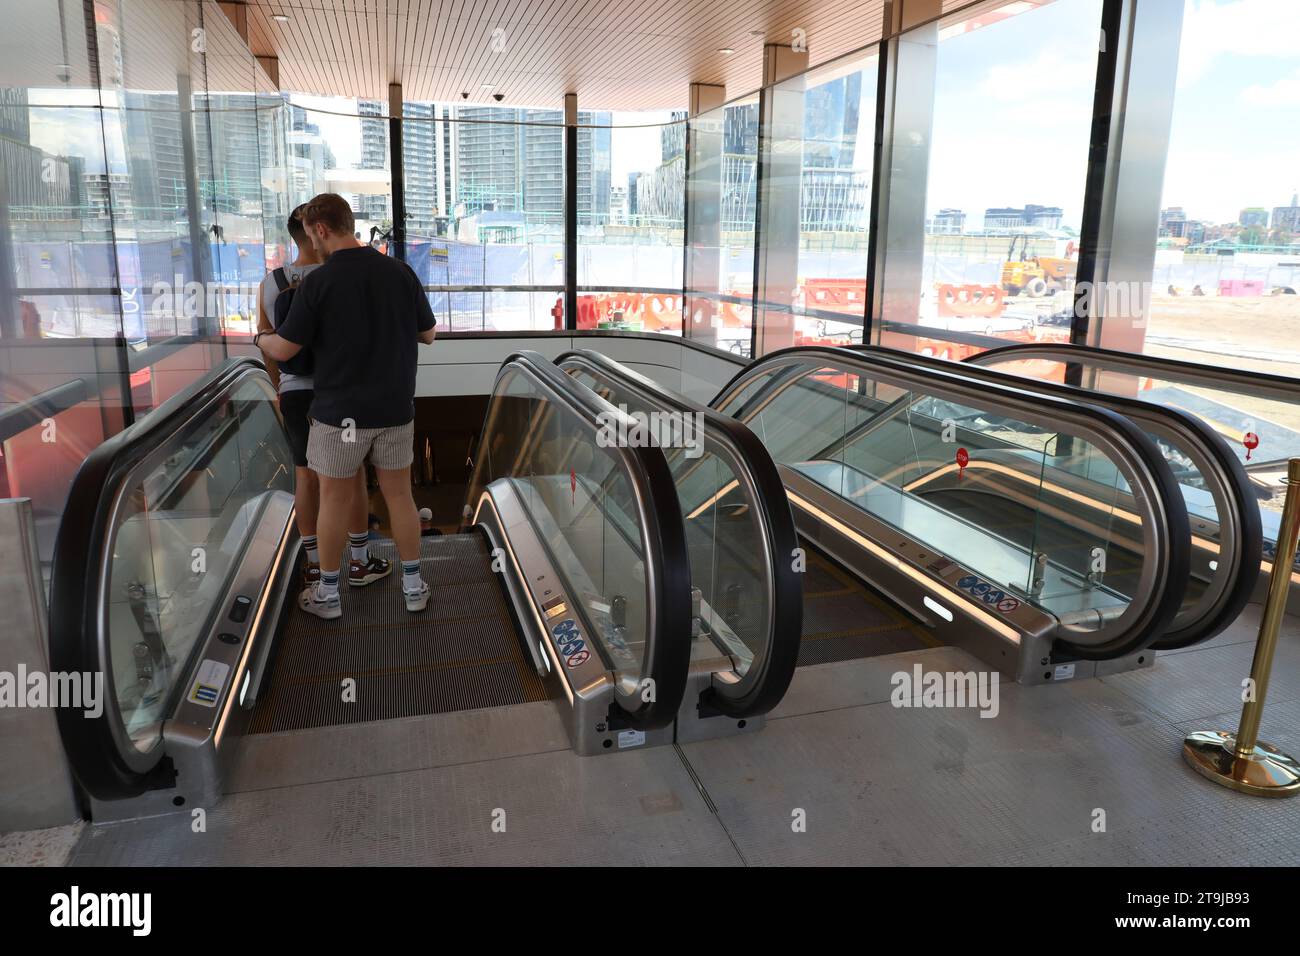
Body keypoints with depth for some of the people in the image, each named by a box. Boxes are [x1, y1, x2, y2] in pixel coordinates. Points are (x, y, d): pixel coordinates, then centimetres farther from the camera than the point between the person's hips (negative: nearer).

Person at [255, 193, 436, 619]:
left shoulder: (317, 282, -12)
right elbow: (428, 335, 8)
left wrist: (261, 339, 17)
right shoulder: (401, 272, -2)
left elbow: (284, 350, -6)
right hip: (395, 408, 3)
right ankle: (413, 585, 20)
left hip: (340, 411, -3)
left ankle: (328, 593, 22)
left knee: (334, 499, 10)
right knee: (399, 495, 13)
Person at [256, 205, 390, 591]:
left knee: (306, 474, 13)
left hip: (295, 393, 4)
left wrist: (281, 390, 18)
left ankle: (314, 563, 22)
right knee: (353, 472, 8)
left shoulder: (269, 283, 1)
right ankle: (360, 562, 16)